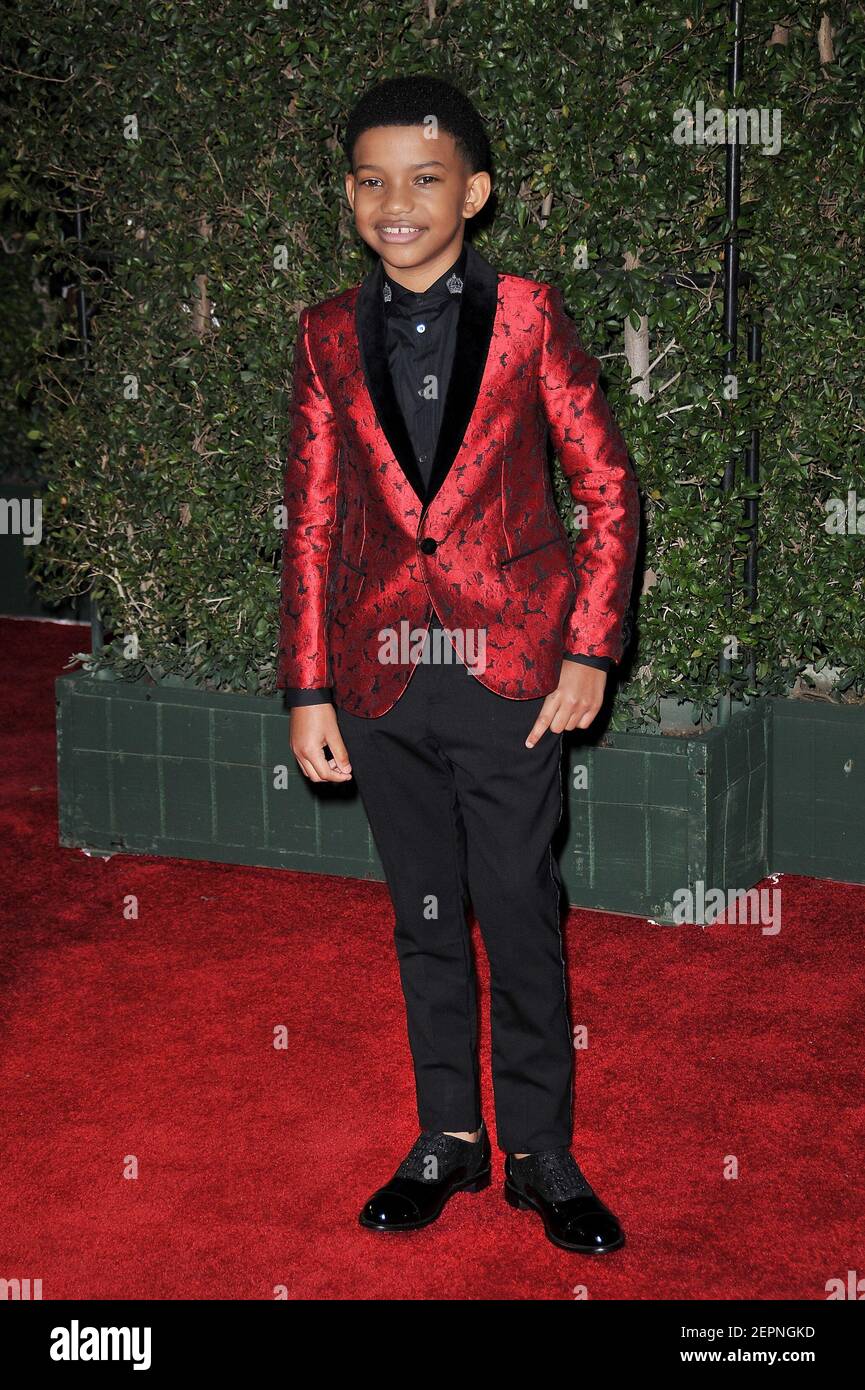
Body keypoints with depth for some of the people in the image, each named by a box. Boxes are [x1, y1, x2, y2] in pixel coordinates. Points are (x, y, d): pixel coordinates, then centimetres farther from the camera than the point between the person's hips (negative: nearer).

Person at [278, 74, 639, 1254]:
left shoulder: (528, 317, -1)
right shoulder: (331, 337, 6)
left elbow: (608, 488, 1)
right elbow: (311, 519, 7)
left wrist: (588, 651, -5)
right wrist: (307, 689, 4)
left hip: (510, 673, -3)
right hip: (383, 677, 3)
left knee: (520, 915, 2)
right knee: (424, 915, 12)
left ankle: (540, 1151, 17)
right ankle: (448, 1139, 26)